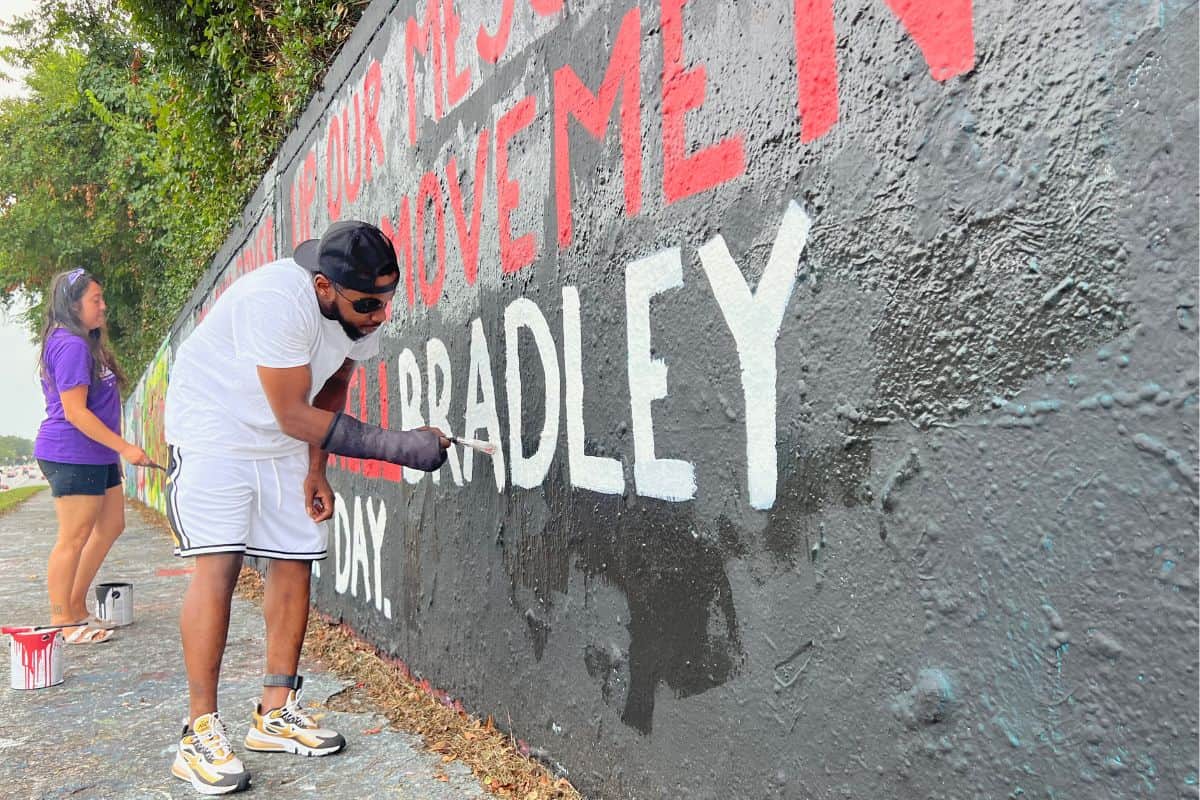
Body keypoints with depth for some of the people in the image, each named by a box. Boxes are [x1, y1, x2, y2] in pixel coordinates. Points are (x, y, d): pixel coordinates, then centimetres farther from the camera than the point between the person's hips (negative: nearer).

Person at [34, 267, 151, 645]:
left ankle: (76, 607, 25)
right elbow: (74, 411, -20)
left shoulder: (87, 344, 15)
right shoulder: (71, 345, -16)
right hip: (73, 456, -10)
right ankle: (63, 623, 10)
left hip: (97, 456, 10)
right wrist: (124, 447, -18)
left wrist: (117, 451, 18)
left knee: (110, 526, 15)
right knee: (74, 539, -2)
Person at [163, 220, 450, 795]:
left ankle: (276, 714, 14)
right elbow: (293, 416, -30)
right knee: (218, 564, -15)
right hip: (212, 431, -6)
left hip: (283, 445, 7)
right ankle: (200, 733, -4)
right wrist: (400, 447, -33)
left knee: (294, 563, 2)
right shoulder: (276, 300, -33)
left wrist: (316, 471, 2)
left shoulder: (363, 314, -11)